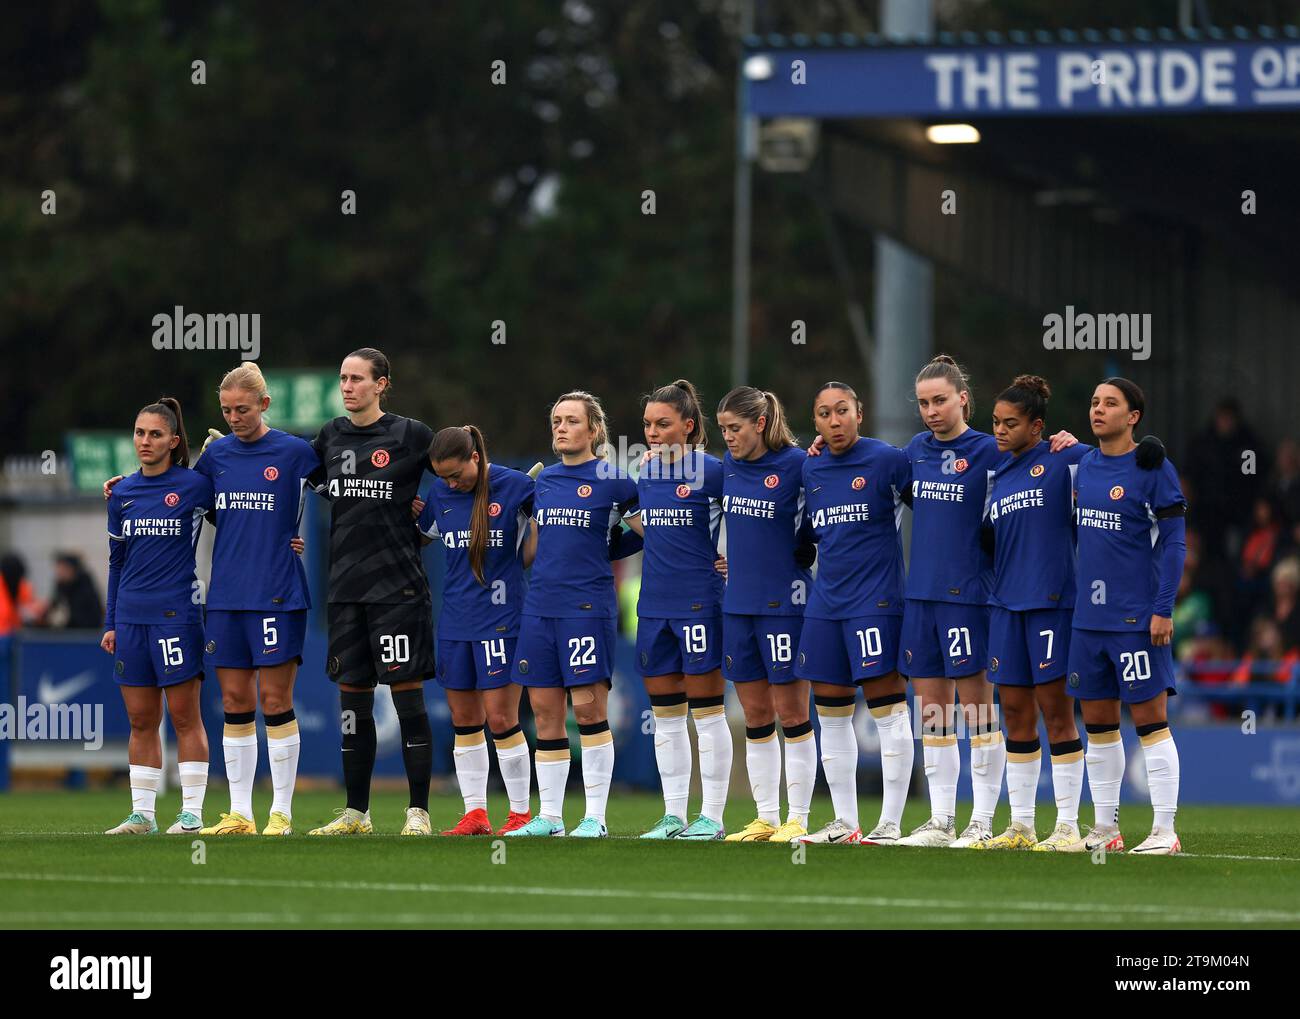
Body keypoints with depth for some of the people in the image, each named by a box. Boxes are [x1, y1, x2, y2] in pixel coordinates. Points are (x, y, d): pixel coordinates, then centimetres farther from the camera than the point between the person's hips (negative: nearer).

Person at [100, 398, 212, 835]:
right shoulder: (122, 495, 11)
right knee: (140, 721, 7)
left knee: (185, 717, -2)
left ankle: (192, 812, 1)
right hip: (131, 618, 5)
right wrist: (110, 623, 13)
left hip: (176, 614, -5)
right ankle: (142, 813, 11)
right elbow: (117, 562, 16)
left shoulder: (195, 485, -4)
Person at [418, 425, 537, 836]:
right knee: (463, 719, 7)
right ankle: (475, 813, 13)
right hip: (455, 620, 5)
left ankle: (521, 813, 3)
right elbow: (422, 535, 21)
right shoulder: (439, 494, 6)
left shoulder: (515, 486, -7)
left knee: (500, 718, -6)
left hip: (500, 616, -5)